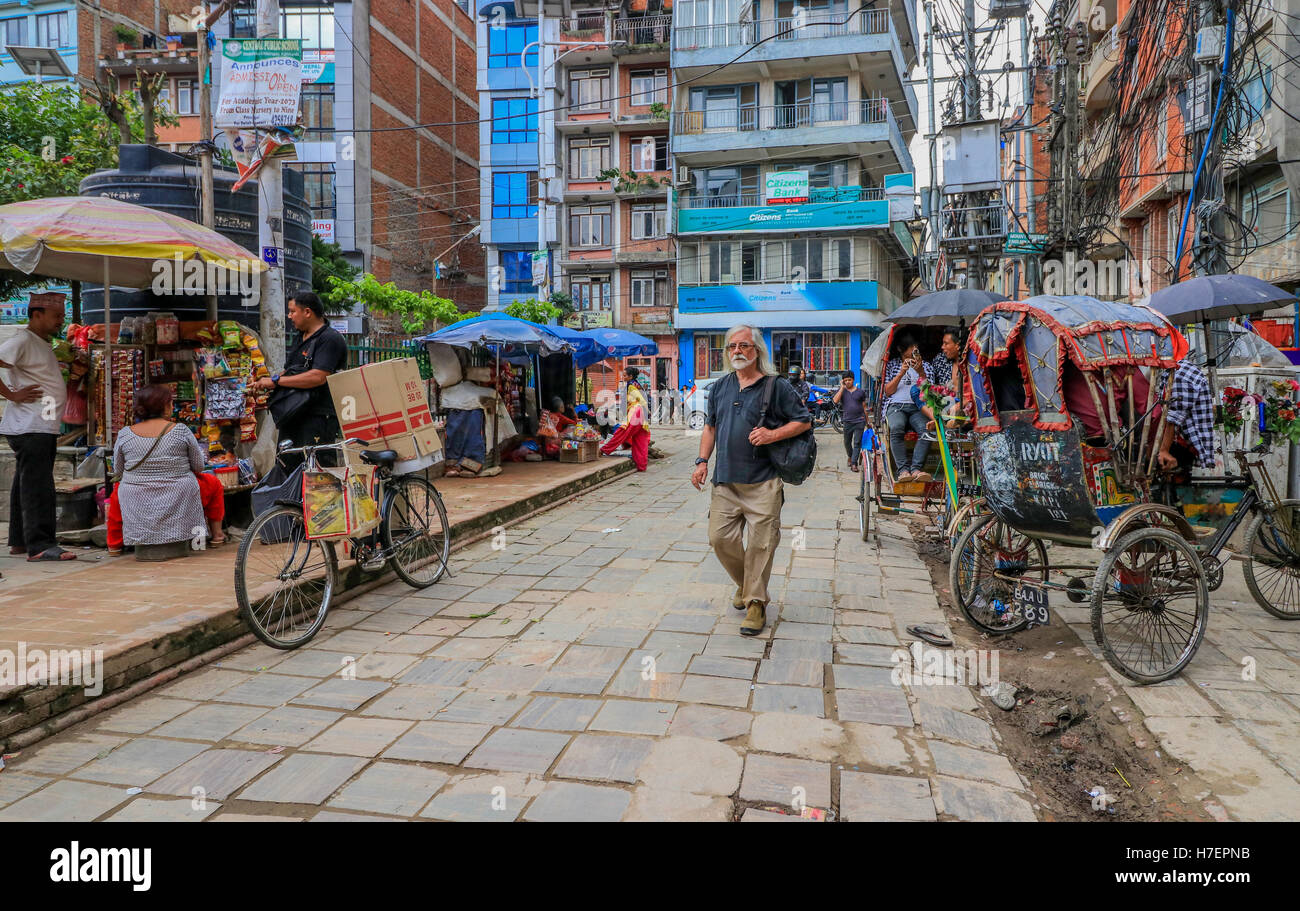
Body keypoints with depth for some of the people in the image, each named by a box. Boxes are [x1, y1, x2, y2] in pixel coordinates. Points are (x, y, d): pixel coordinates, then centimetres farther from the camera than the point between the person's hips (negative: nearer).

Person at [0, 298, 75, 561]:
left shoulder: (44, 344, 19)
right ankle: (40, 545, -12)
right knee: (36, 486, -11)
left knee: (27, 485, 14)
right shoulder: (21, 341, -10)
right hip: (29, 428, -10)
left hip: (44, 428, 10)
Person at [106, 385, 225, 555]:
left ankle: (114, 544, 36)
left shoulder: (124, 435, -3)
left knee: (117, 490, 36)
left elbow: (118, 469, 9)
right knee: (213, 483, 24)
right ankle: (217, 535, 25)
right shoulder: (181, 430, -9)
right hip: (180, 502, -3)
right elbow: (198, 466, -1)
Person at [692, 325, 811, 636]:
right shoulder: (720, 387, 12)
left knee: (760, 543, -3)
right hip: (725, 480, 5)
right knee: (720, 538, 4)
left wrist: (773, 434, -14)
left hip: (763, 482, -4)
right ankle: (746, 583, 30)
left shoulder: (776, 387, -2)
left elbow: (804, 421, 1)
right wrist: (702, 461, 10)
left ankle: (756, 602, 12)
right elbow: (710, 426, 21)